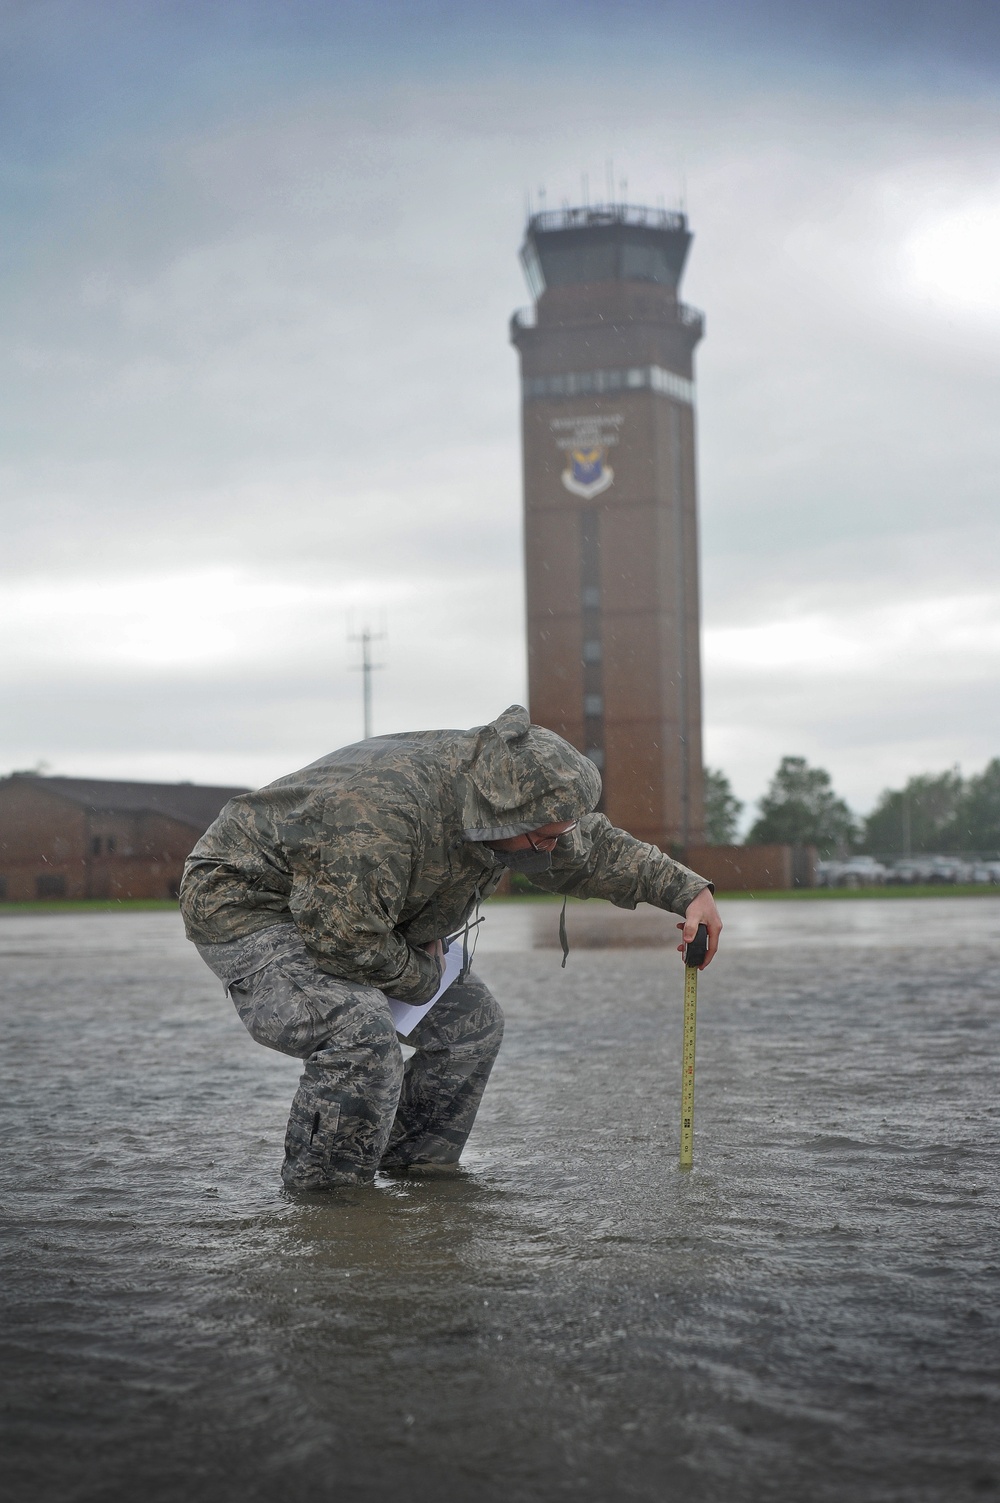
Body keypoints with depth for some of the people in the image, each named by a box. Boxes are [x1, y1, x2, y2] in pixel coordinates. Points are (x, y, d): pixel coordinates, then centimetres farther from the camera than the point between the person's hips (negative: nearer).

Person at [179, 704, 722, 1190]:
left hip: (360, 913, 9)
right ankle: (323, 1195, -15)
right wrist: (422, 977, -17)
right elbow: (345, 938, -34)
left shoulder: (495, 785, -10)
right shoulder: (382, 810, -39)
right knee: (362, 1029, -32)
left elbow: (595, 848, 6)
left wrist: (687, 891, 1)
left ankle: (413, 1165, 15)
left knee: (471, 1021, 2)